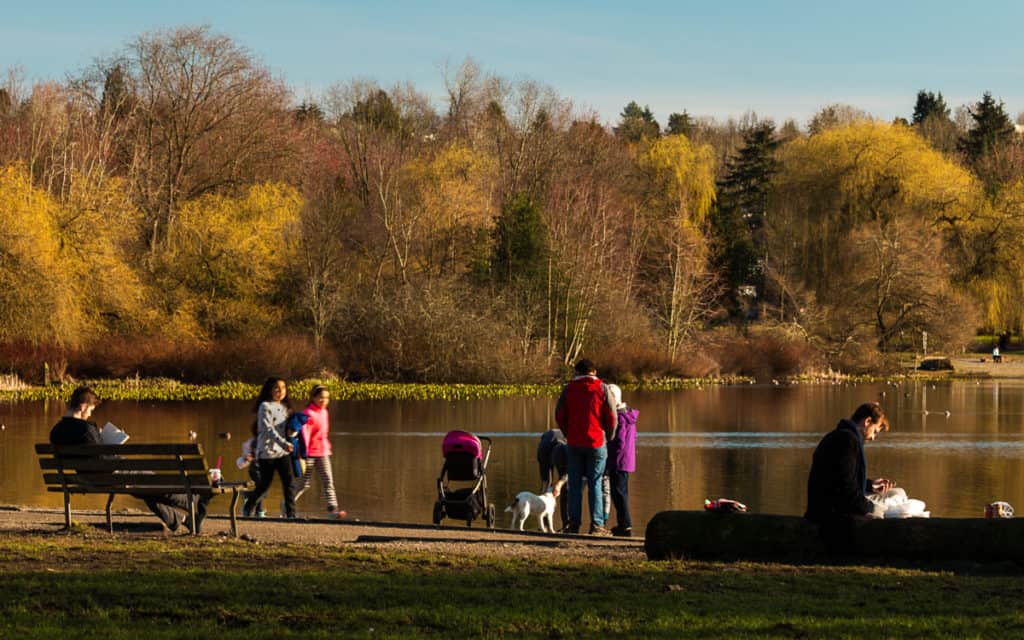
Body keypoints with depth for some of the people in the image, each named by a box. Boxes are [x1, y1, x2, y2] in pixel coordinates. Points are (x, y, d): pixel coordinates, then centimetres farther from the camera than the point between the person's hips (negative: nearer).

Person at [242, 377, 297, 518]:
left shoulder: (283, 407, 14)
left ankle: (290, 513, -8)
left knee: (288, 482, -7)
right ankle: (247, 508, 24)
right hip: (267, 452, -6)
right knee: (265, 484, 2)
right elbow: (268, 429, -19)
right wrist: (284, 443, -27)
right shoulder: (265, 407, -9)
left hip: (283, 452, 6)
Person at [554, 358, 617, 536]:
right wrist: (609, 437, 11)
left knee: (575, 483, 6)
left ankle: (574, 523, 2)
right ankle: (596, 524, -3)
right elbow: (611, 416, -3)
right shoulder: (602, 388, -2)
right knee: (595, 484, 0)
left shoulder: (569, 388, 5)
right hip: (596, 442, -2)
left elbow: (559, 415, 6)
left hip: (574, 443, 2)